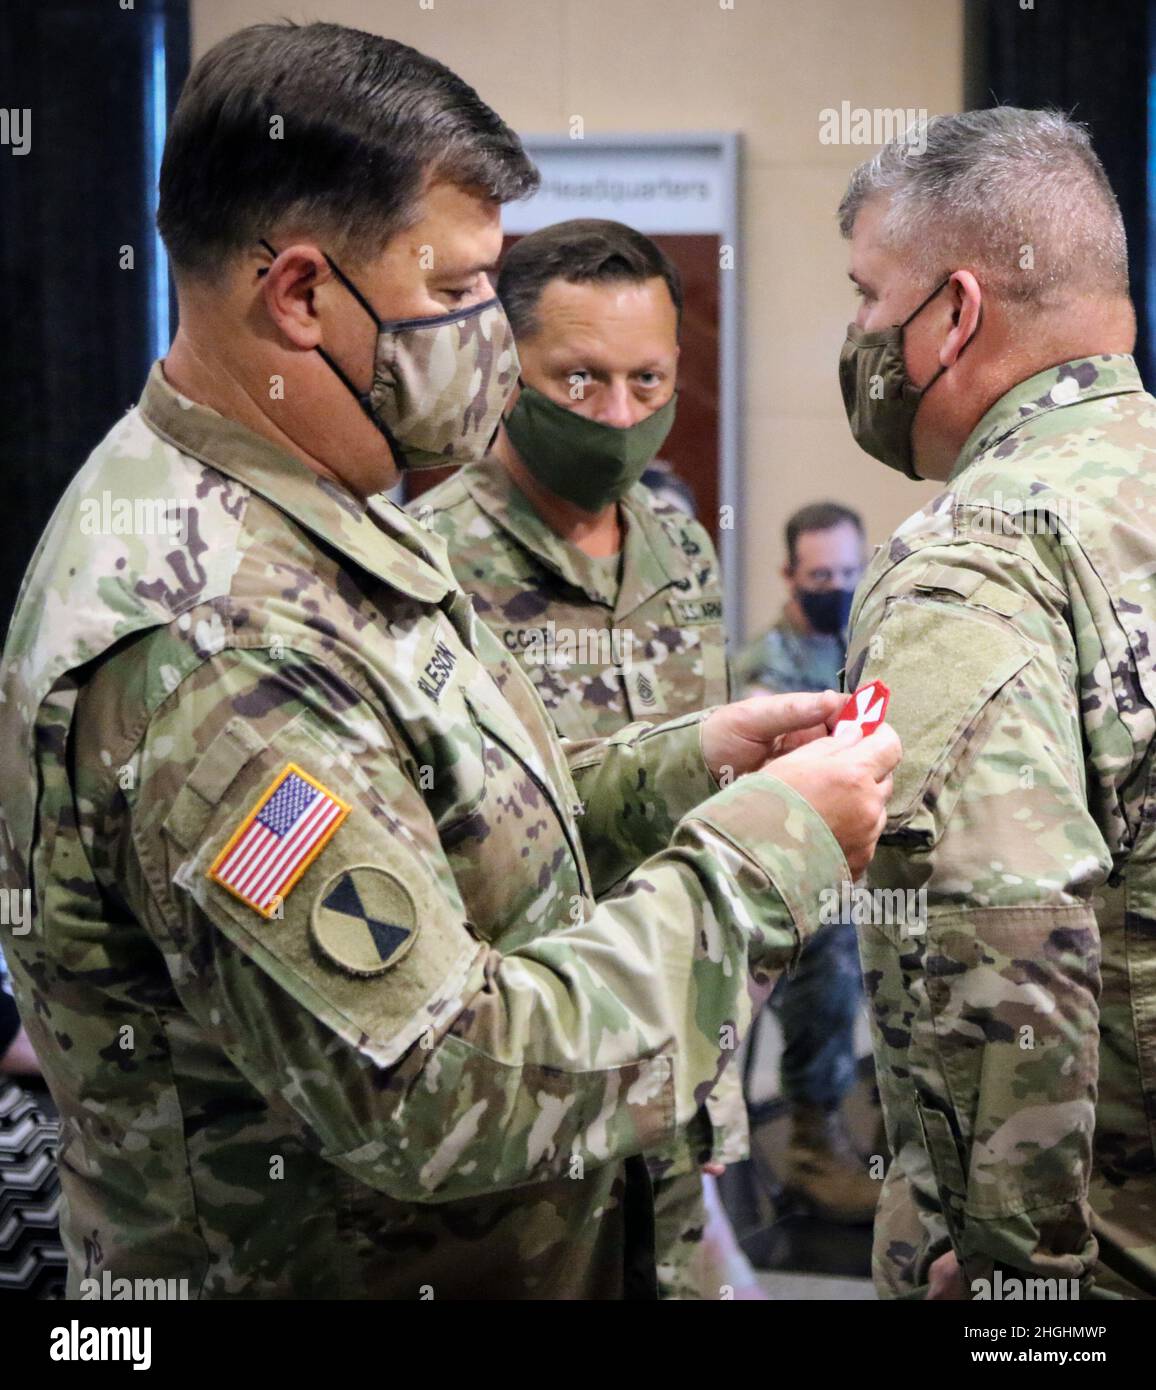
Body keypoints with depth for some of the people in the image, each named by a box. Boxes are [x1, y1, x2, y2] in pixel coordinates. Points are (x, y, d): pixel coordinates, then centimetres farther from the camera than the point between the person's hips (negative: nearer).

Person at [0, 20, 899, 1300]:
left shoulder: (307, 521, 4)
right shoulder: (208, 644, -28)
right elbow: (442, 1098, -30)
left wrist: (688, 764, -2)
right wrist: (766, 848, -22)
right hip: (337, 1267, -9)